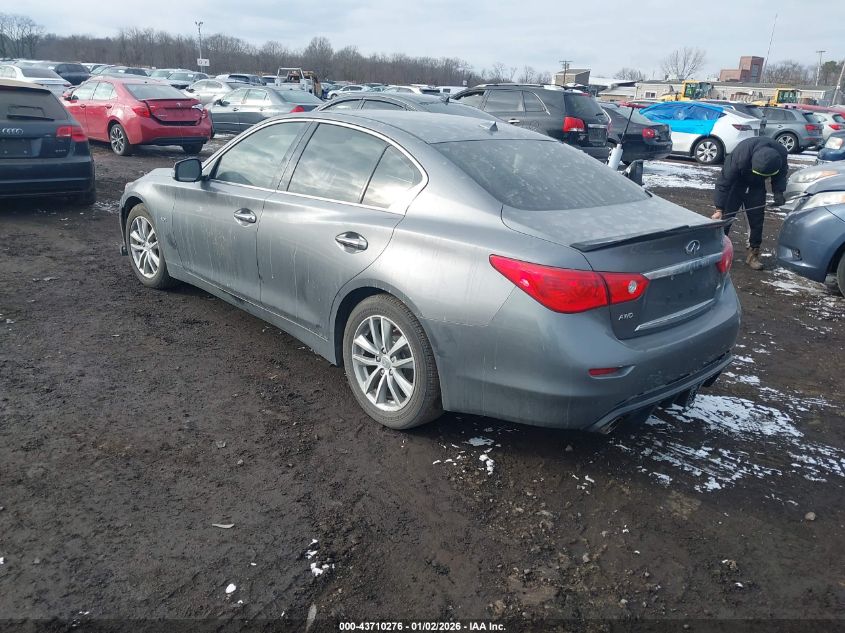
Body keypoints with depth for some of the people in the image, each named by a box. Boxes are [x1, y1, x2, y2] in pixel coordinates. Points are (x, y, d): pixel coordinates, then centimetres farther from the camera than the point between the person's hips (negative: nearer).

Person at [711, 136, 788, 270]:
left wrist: (778, 192, -21)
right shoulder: (739, 157, -40)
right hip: (735, 182, -3)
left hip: (756, 185, 3)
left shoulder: (781, 154, -27)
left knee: (757, 218, -1)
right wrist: (719, 209, -34)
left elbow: (781, 174, -5)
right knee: (726, 216, -9)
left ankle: (753, 252, 7)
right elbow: (724, 182, -33)